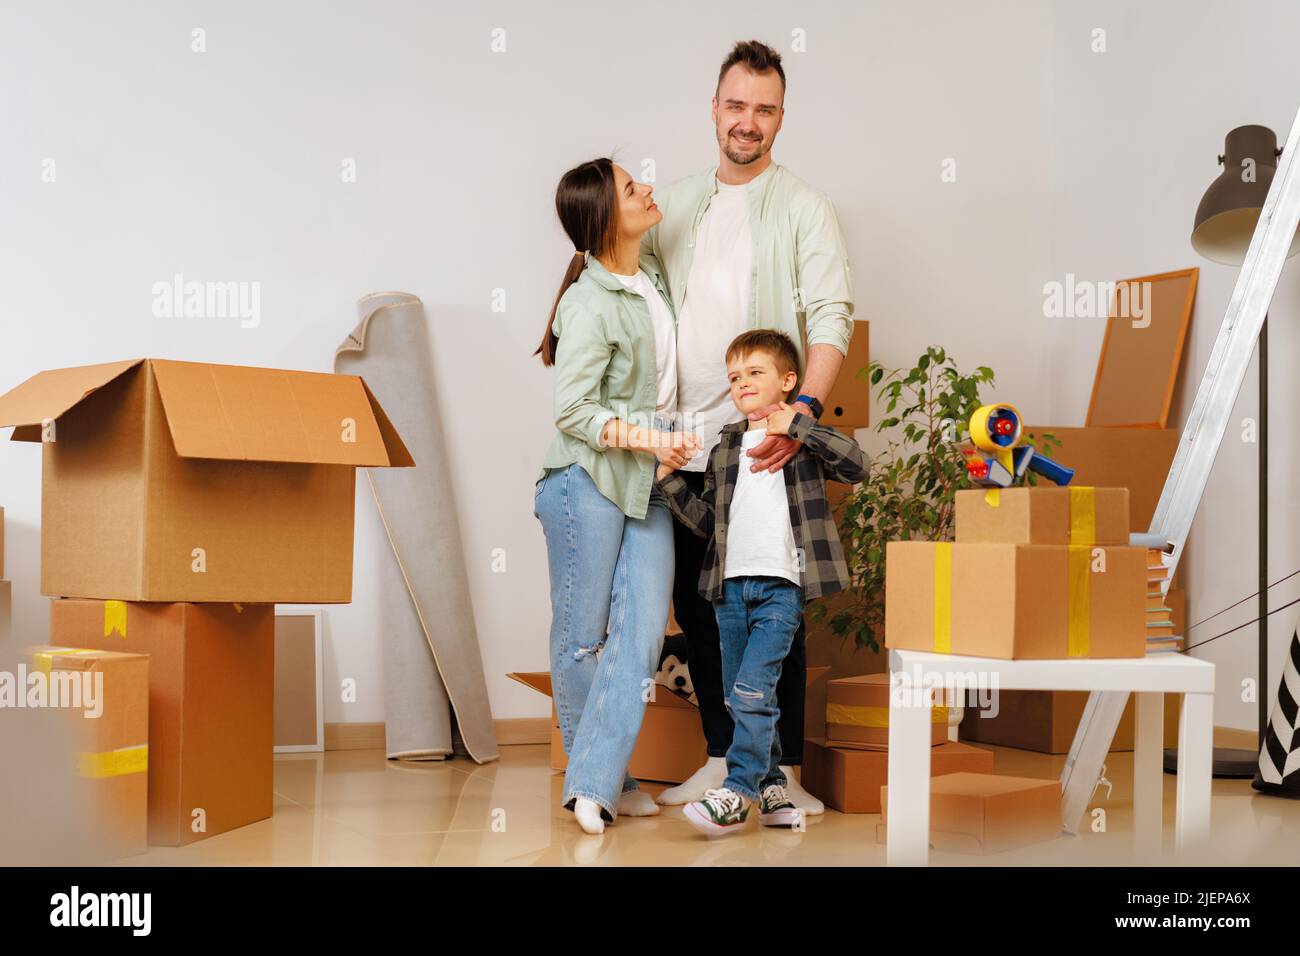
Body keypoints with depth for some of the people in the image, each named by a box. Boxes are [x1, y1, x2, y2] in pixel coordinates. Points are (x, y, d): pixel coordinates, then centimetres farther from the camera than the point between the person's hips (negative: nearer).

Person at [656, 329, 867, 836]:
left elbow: (856, 464, -17)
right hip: (731, 585, 6)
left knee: (752, 690, -14)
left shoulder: (805, 438, 1)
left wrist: (795, 425, -18)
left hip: (781, 586, -6)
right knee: (740, 698, 10)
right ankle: (773, 787, 23)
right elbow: (706, 520, 14)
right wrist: (670, 481, 1)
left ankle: (737, 795, -8)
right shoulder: (725, 446, 15)